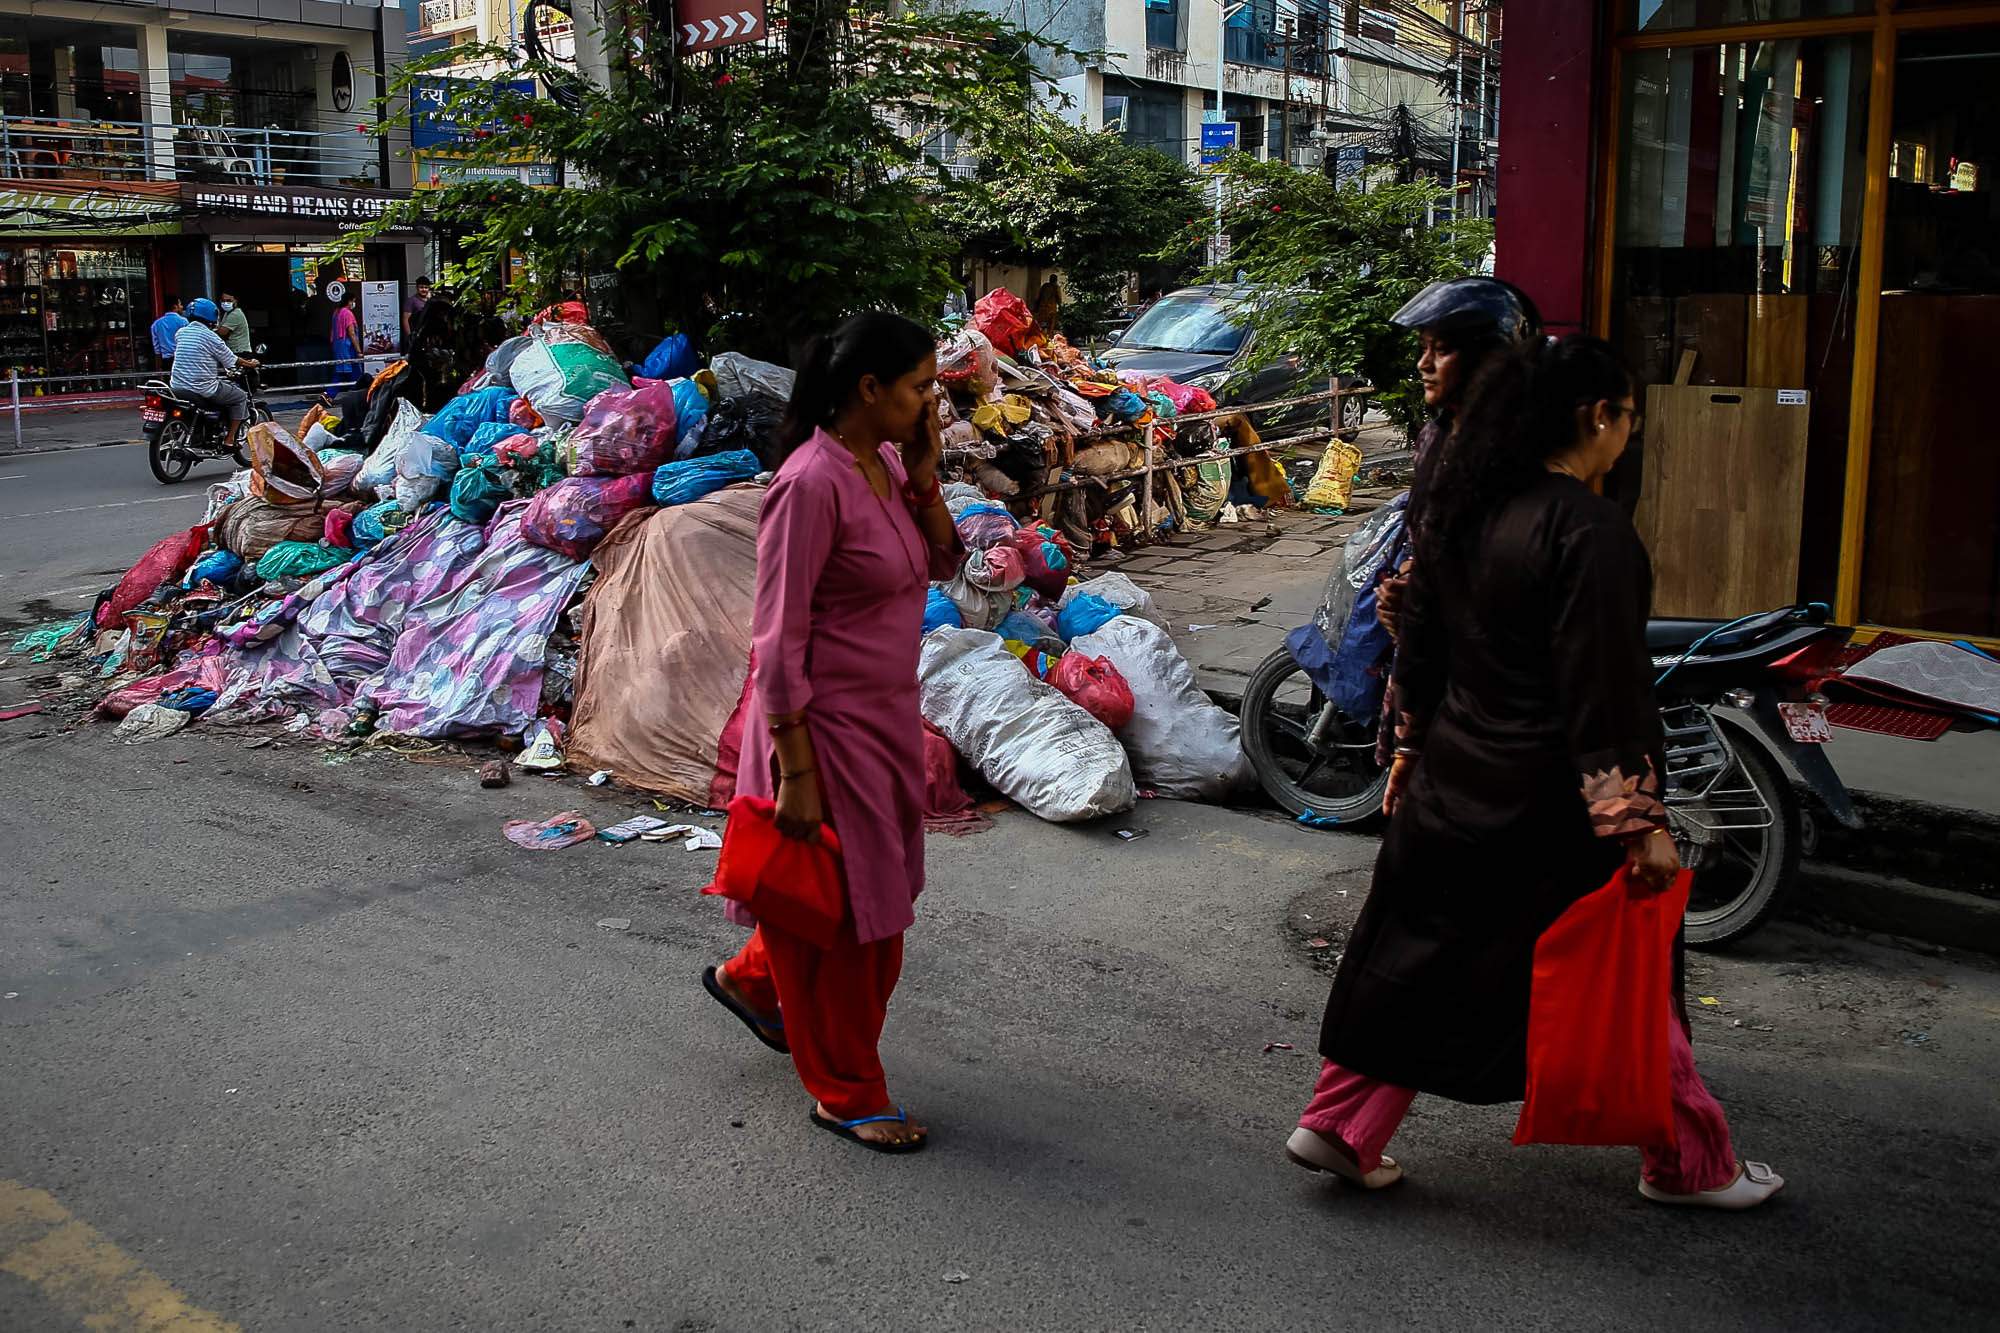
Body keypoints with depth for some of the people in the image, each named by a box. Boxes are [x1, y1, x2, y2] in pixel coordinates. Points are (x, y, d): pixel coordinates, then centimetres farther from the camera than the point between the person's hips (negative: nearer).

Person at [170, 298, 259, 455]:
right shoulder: (211, 336, -10)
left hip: (178, 387, 7)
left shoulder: (180, 333, 9)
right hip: (204, 388, -7)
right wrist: (250, 364, 17)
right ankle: (231, 440, 6)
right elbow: (232, 360, -3)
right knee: (240, 397, 11)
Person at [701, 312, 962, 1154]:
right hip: (827, 722, -9)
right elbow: (779, 642, -22)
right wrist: (797, 772, -21)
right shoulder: (811, 485, -23)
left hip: (888, 714, 9)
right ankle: (845, 1093, 22)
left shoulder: (887, 464, 3)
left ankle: (752, 978, 47)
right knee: (843, 905, 5)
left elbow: (941, 564, 11)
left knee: (880, 886, 22)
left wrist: (923, 480, -5)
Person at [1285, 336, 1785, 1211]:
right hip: (1549, 801, -7)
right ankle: (1689, 1163, 26)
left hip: (1453, 779, 7)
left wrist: (1409, 753, 21)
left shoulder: (1457, 512, 4)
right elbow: (1604, 686, -22)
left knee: (1421, 957, 17)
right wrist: (1640, 820, -18)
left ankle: (1339, 1124, 22)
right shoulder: (1588, 530, -20)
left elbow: (1418, 643, 11)